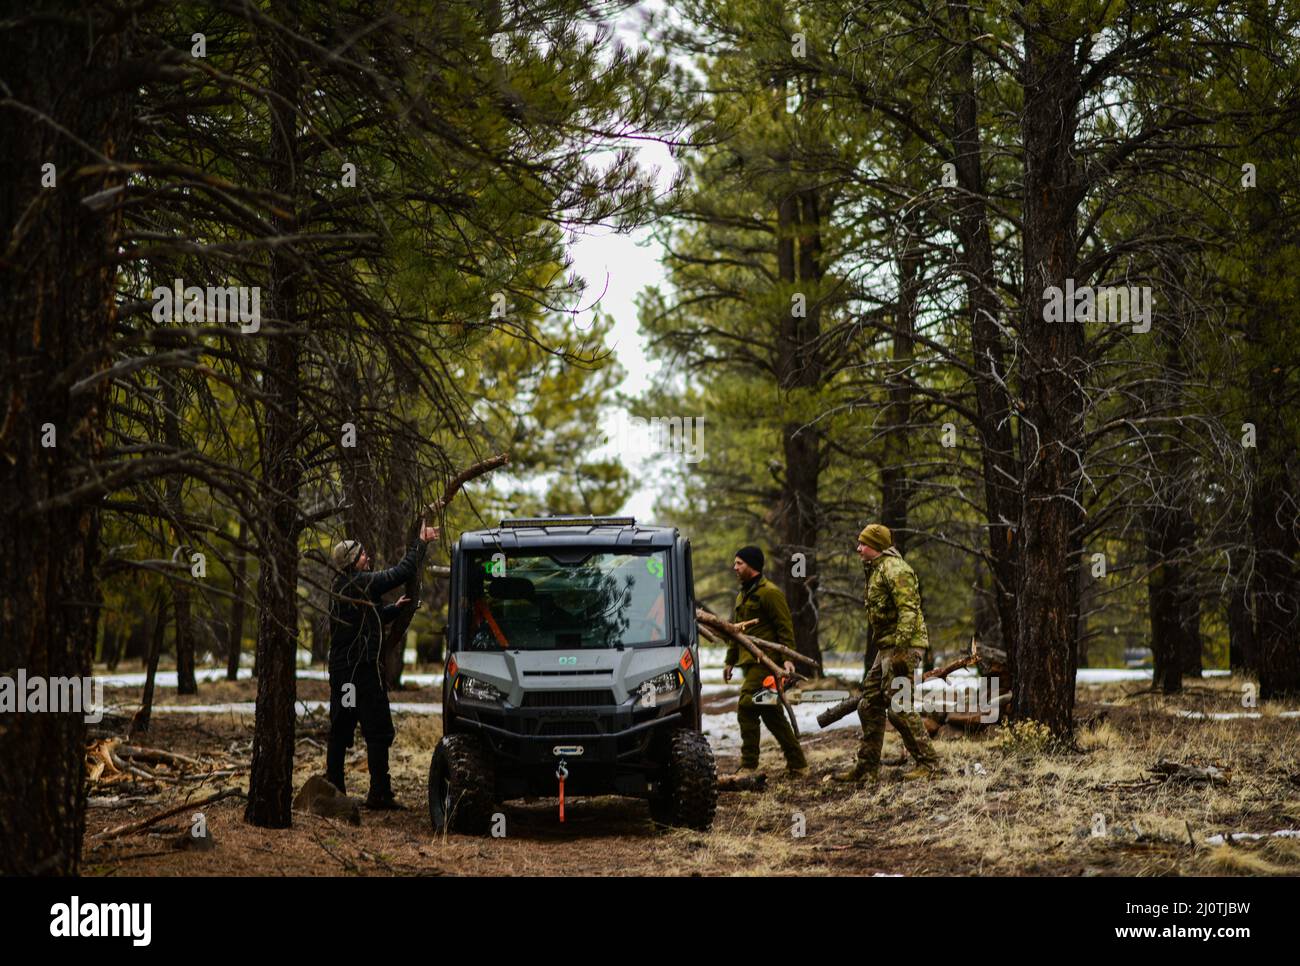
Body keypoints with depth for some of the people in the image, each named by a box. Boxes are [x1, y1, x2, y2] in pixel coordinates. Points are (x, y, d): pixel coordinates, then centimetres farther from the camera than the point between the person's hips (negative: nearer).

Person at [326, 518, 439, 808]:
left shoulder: (340, 588, 15)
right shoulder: (362, 583, -13)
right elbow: (403, 571, -12)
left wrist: (393, 608, 25)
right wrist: (421, 542, -1)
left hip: (340, 668, 9)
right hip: (363, 668, -9)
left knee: (340, 730, 12)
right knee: (378, 732, -5)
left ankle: (332, 788, 13)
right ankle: (379, 793, -6)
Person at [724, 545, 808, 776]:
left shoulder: (770, 593, -9)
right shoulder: (742, 595, 21)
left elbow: (785, 628, -13)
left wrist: (787, 658, -21)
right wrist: (730, 661, 24)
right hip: (750, 663, 10)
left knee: (746, 709, -16)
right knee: (772, 715, 10)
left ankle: (748, 766, -15)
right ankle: (797, 764, 15)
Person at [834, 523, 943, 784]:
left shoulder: (895, 569, -13)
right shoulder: (877, 570, 20)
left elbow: (908, 611, -23)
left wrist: (900, 650, -28)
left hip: (902, 645, -11)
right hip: (887, 647, 11)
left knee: (898, 706, -12)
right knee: (870, 706, 11)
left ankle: (929, 763, -5)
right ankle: (867, 767, 15)